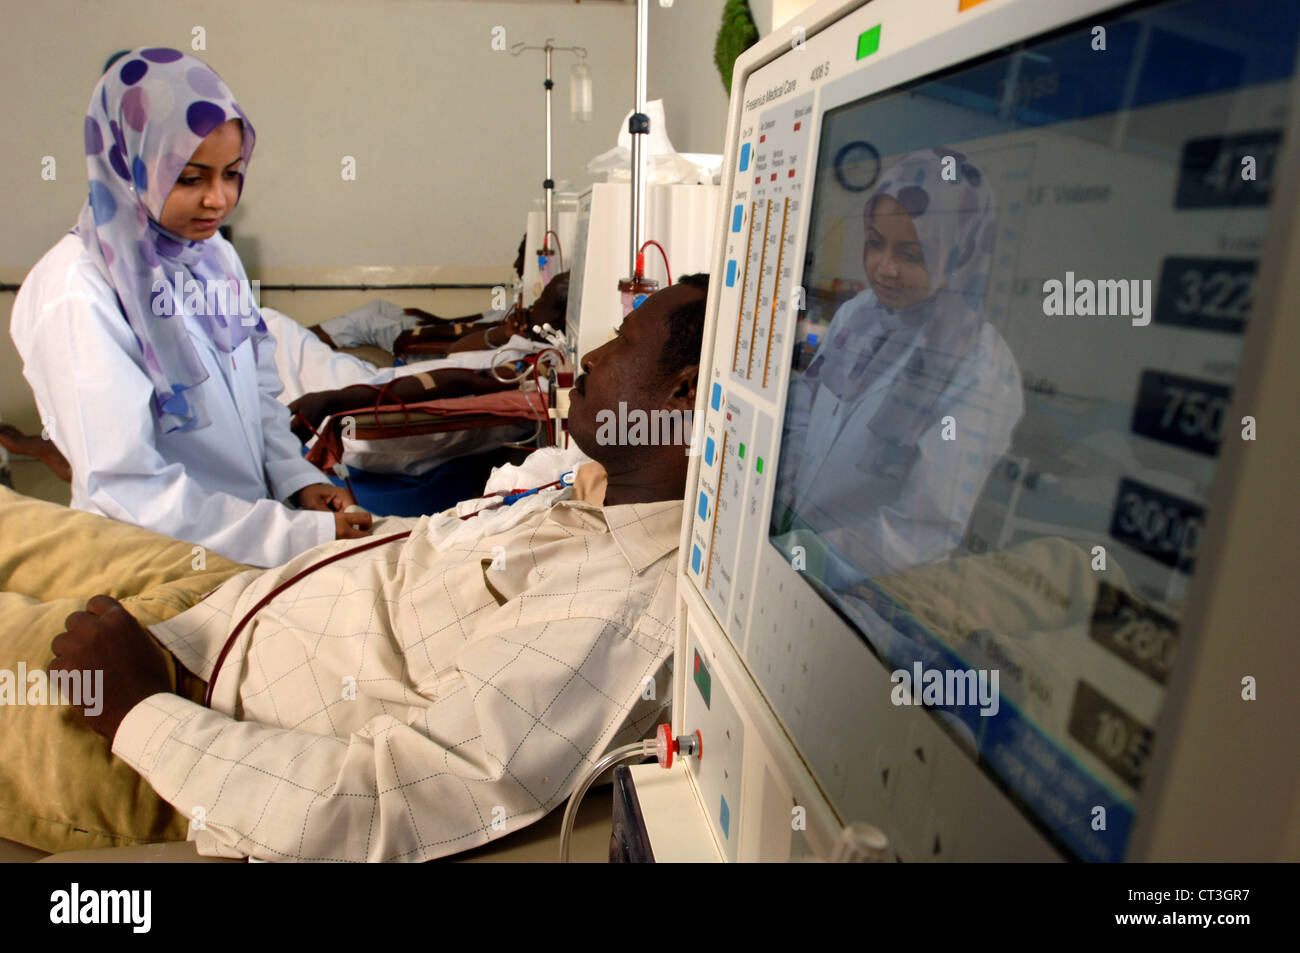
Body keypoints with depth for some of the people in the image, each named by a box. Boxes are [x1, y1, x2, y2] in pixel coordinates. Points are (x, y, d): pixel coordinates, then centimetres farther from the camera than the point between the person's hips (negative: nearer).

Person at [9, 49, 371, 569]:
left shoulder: (217, 256, 7)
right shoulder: (75, 292, -15)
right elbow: (126, 489, -19)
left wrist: (299, 480, -3)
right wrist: (301, 533, -23)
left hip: (257, 521, 6)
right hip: (161, 559, -6)